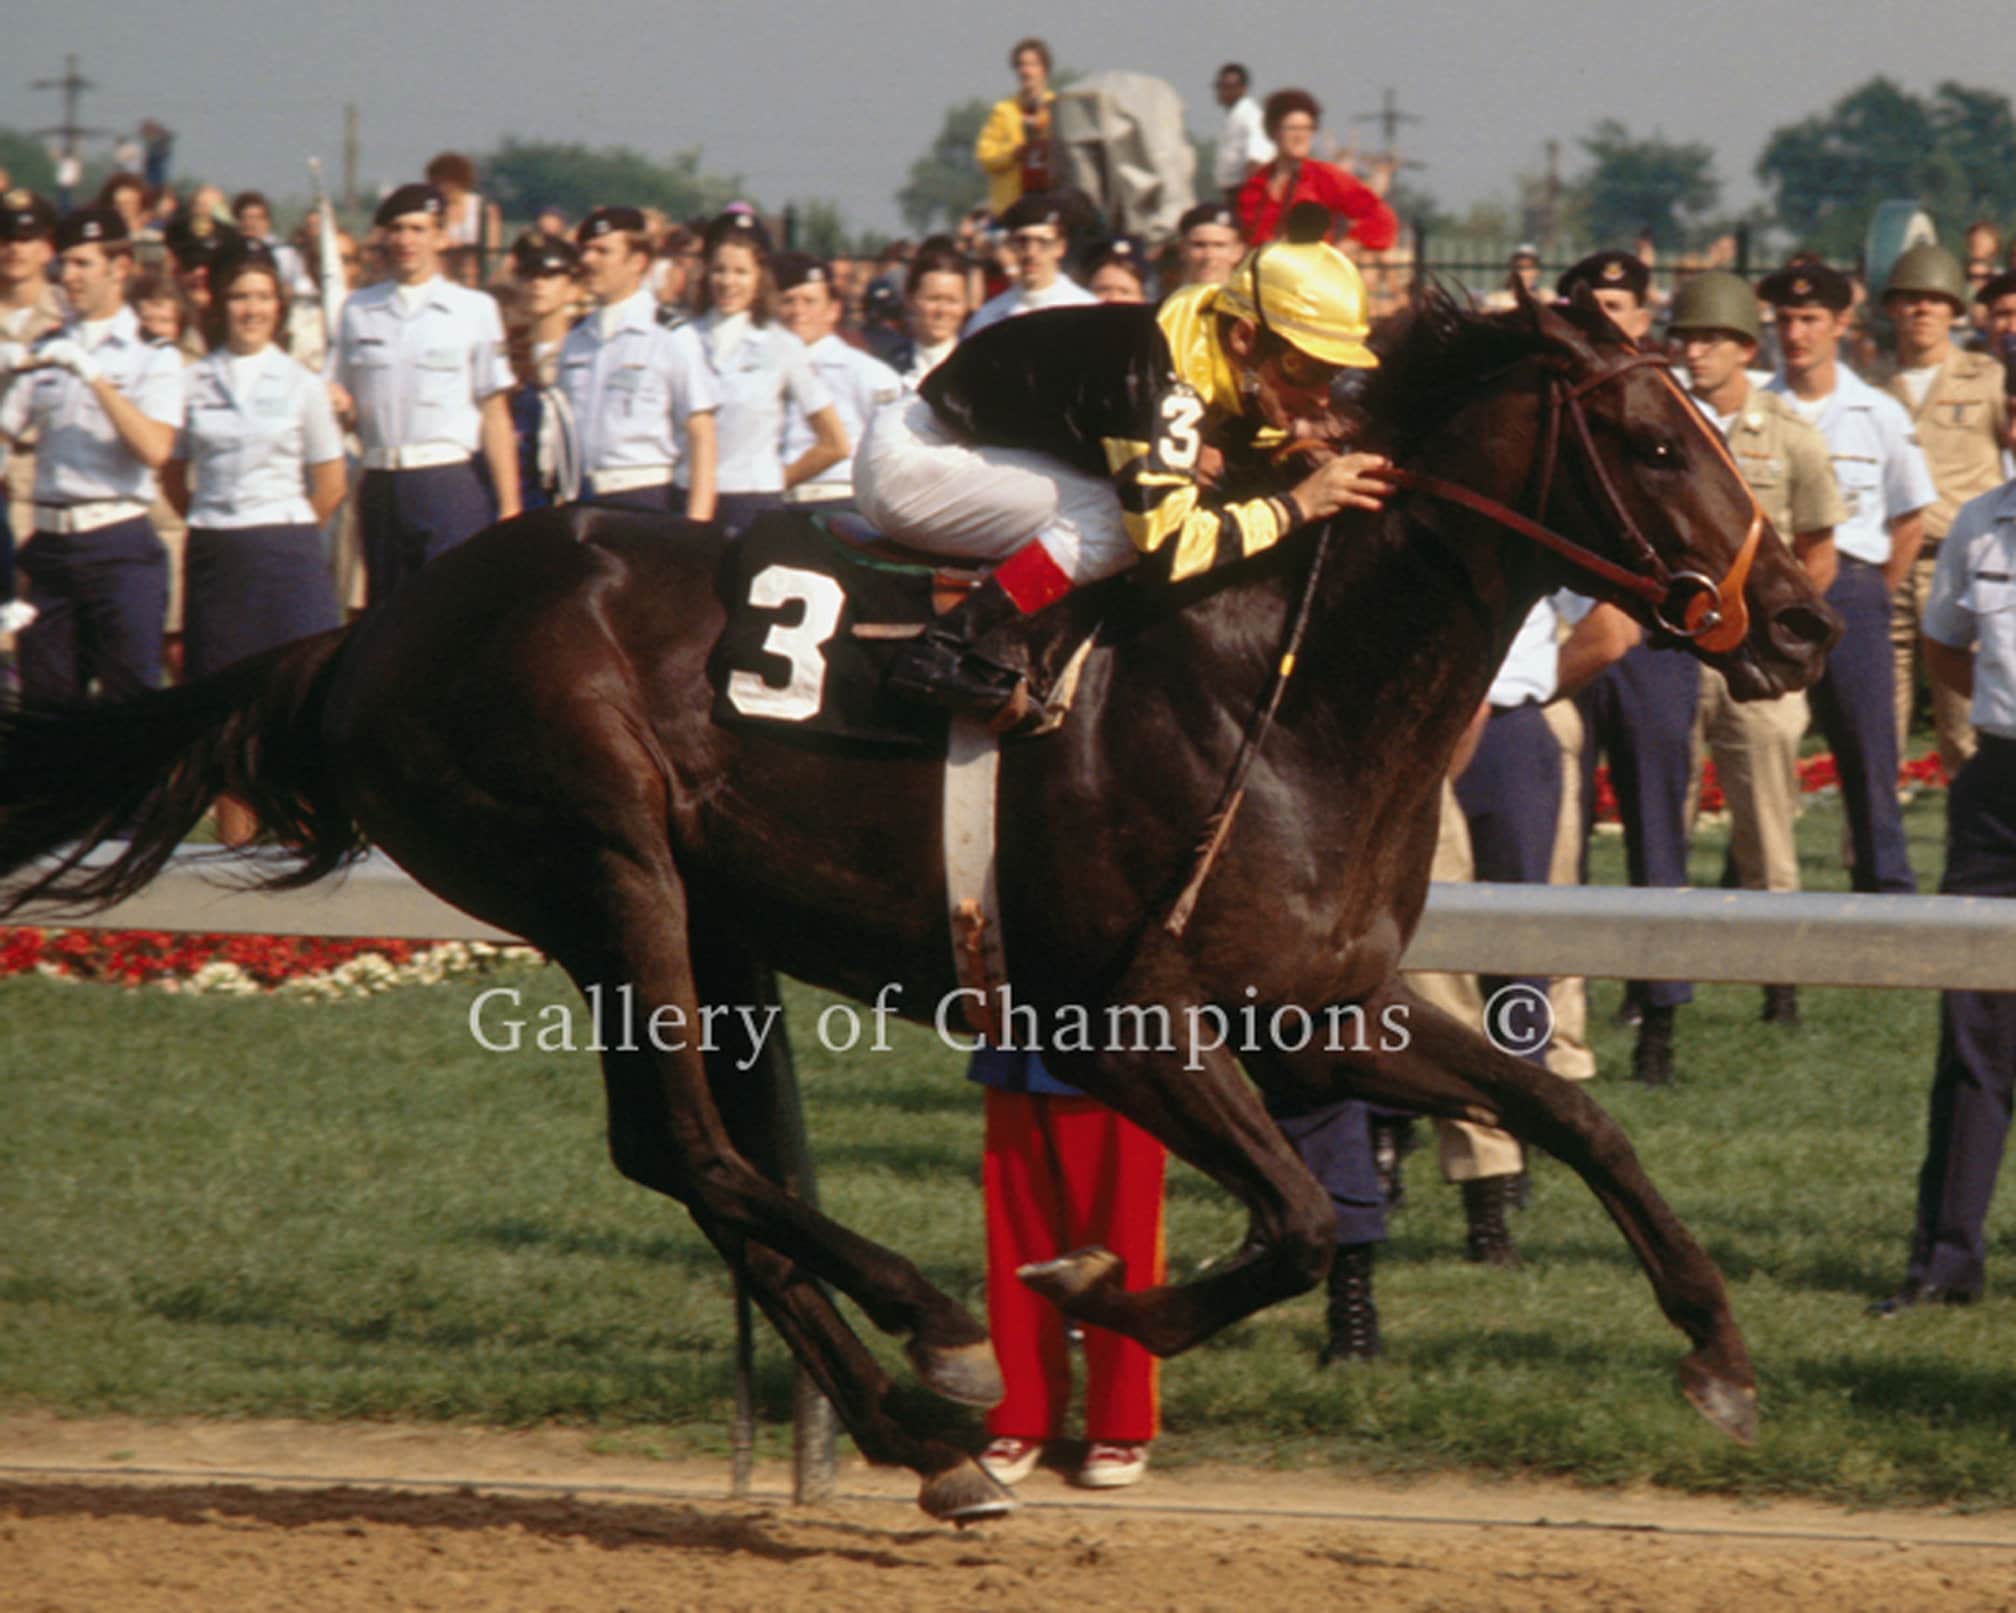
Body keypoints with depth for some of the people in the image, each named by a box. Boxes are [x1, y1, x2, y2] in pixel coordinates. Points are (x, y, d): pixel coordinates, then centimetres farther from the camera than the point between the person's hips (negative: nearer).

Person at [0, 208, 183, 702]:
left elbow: (154, 450, -12)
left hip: (119, 545, -4)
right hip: (51, 544, 5)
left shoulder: (153, 358, 2)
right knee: (46, 704, 5)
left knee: (131, 700, -9)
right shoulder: (45, 354, 15)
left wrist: (93, 376, -16)